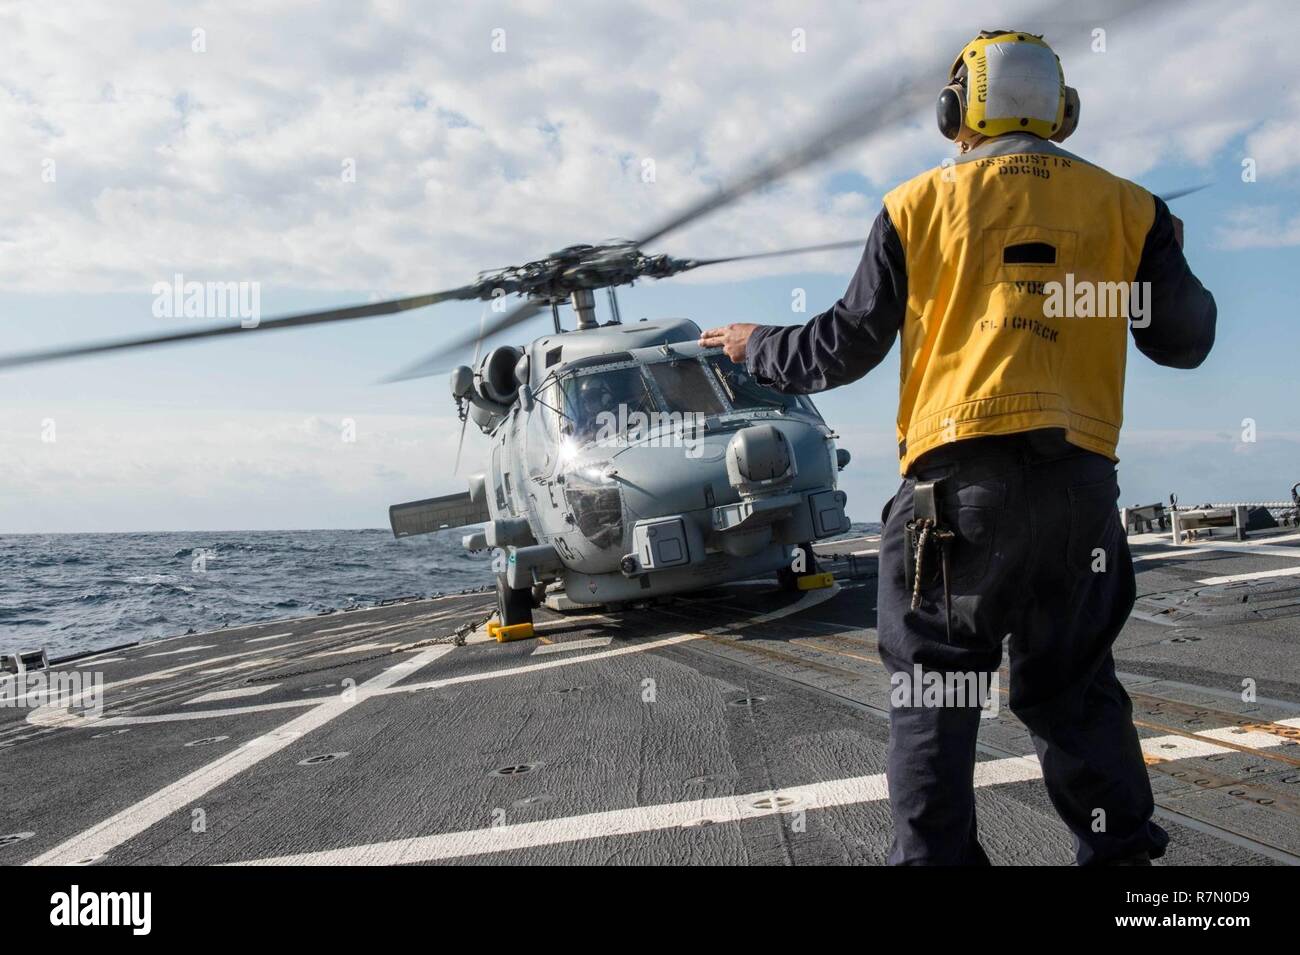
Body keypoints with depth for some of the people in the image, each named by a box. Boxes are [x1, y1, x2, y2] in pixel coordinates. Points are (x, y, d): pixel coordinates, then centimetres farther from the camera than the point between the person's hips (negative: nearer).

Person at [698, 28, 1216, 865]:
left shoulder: (922, 203, 6)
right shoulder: (1125, 206, 11)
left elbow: (845, 347, 8)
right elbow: (1185, 341, 15)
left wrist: (756, 348, 26)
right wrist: (1164, 255, 35)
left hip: (961, 477, -3)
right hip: (1083, 479, 3)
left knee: (933, 690, 7)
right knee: (1073, 686, 17)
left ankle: (936, 856, 7)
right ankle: (1122, 845, 20)